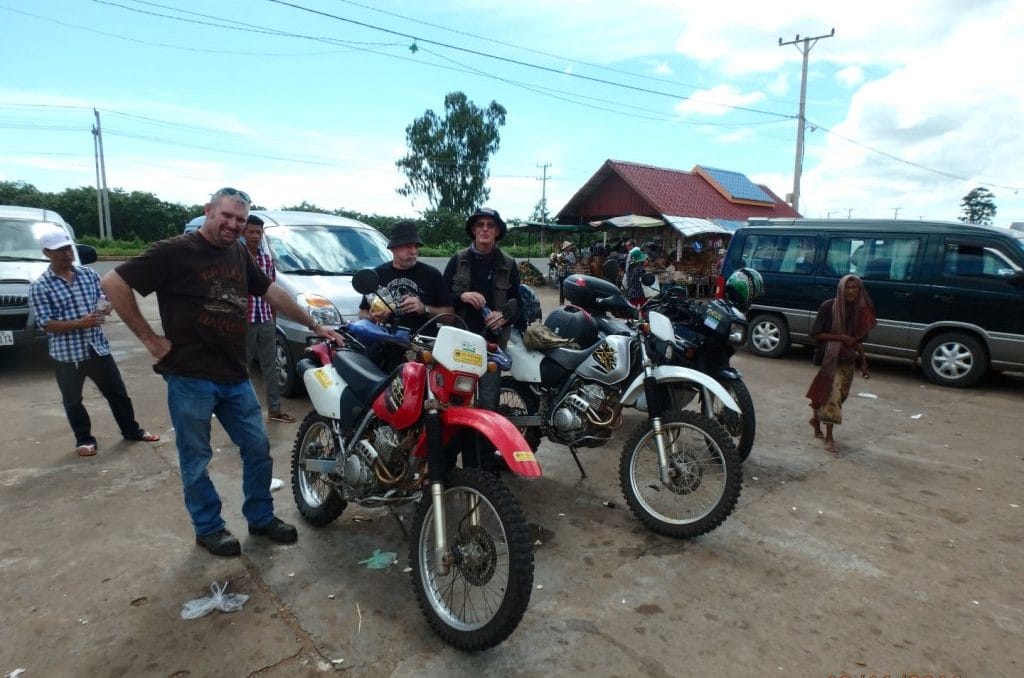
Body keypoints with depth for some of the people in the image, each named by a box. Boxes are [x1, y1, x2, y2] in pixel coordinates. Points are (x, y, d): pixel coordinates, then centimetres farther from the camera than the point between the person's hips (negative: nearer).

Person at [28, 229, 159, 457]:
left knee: (117, 392, 13)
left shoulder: (88, 274, 4)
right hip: (67, 354, -3)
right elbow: (46, 324, -13)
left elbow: (104, 299, 11)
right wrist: (81, 323, -25)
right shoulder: (39, 287, -8)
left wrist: (105, 306, -14)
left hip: (98, 347, 3)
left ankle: (131, 430, 28)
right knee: (73, 401, 11)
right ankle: (84, 439, 28)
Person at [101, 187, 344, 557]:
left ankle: (261, 517, 28)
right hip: (190, 378, -6)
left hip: (235, 375, 6)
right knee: (196, 460, 9)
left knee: (258, 448, 11)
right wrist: (149, 337, -11)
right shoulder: (175, 251, -10)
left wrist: (314, 325, 14)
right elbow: (113, 283, -11)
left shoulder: (239, 253, 8)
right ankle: (209, 528, 26)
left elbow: (272, 292, 15)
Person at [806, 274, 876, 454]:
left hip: (847, 360, 6)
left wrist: (863, 363, 11)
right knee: (833, 395, -9)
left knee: (837, 395, 13)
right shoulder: (828, 307, -12)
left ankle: (816, 419, 35)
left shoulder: (860, 311, 4)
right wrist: (840, 337, -19)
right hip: (830, 358, -5)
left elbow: (858, 340, 13)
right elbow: (815, 334, -12)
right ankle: (829, 437, -1)